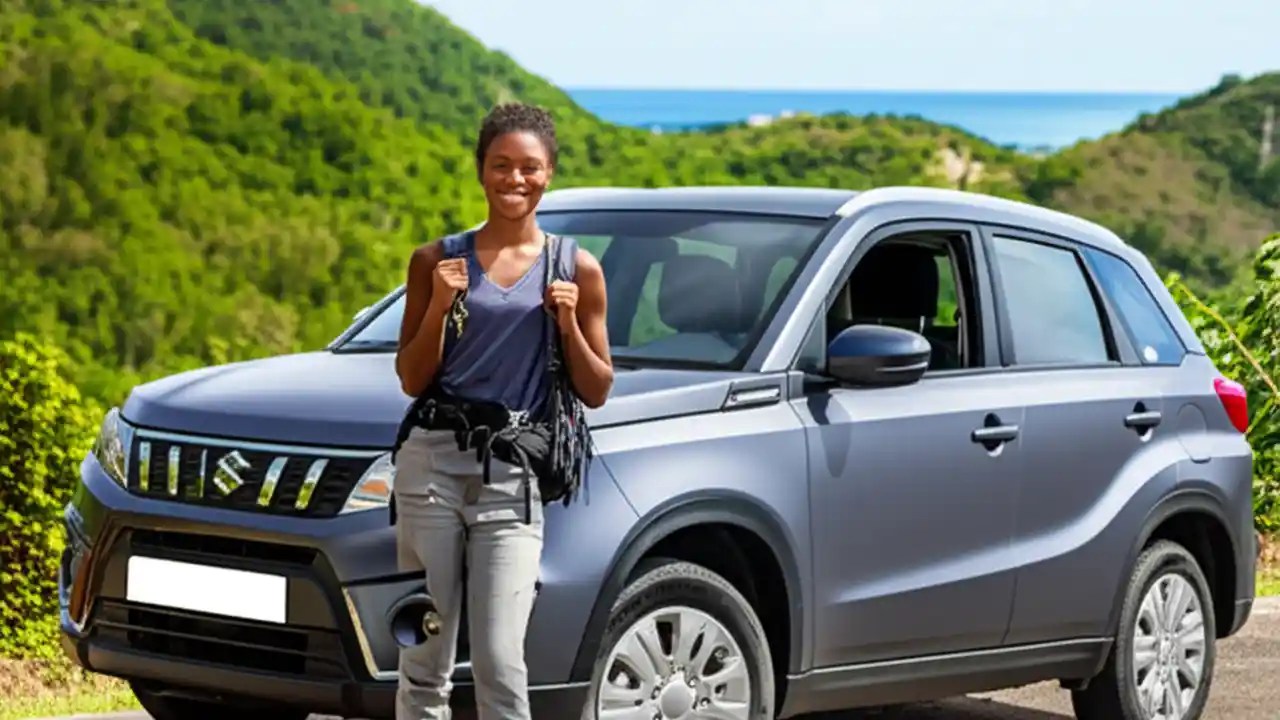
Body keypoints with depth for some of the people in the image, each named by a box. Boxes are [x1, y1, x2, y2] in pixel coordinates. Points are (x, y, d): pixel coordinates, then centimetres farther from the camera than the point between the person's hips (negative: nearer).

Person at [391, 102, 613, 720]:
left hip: (512, 479, -1)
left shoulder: (576, 269, 6)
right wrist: (438, 308, -8)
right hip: (434, 464, 1)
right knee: (424, 660, 3)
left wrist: (568, 326, -7)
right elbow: (411, 380, 6)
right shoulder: (438, 261, 7)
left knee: (500, 664, -8)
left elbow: (596, 392, 8)